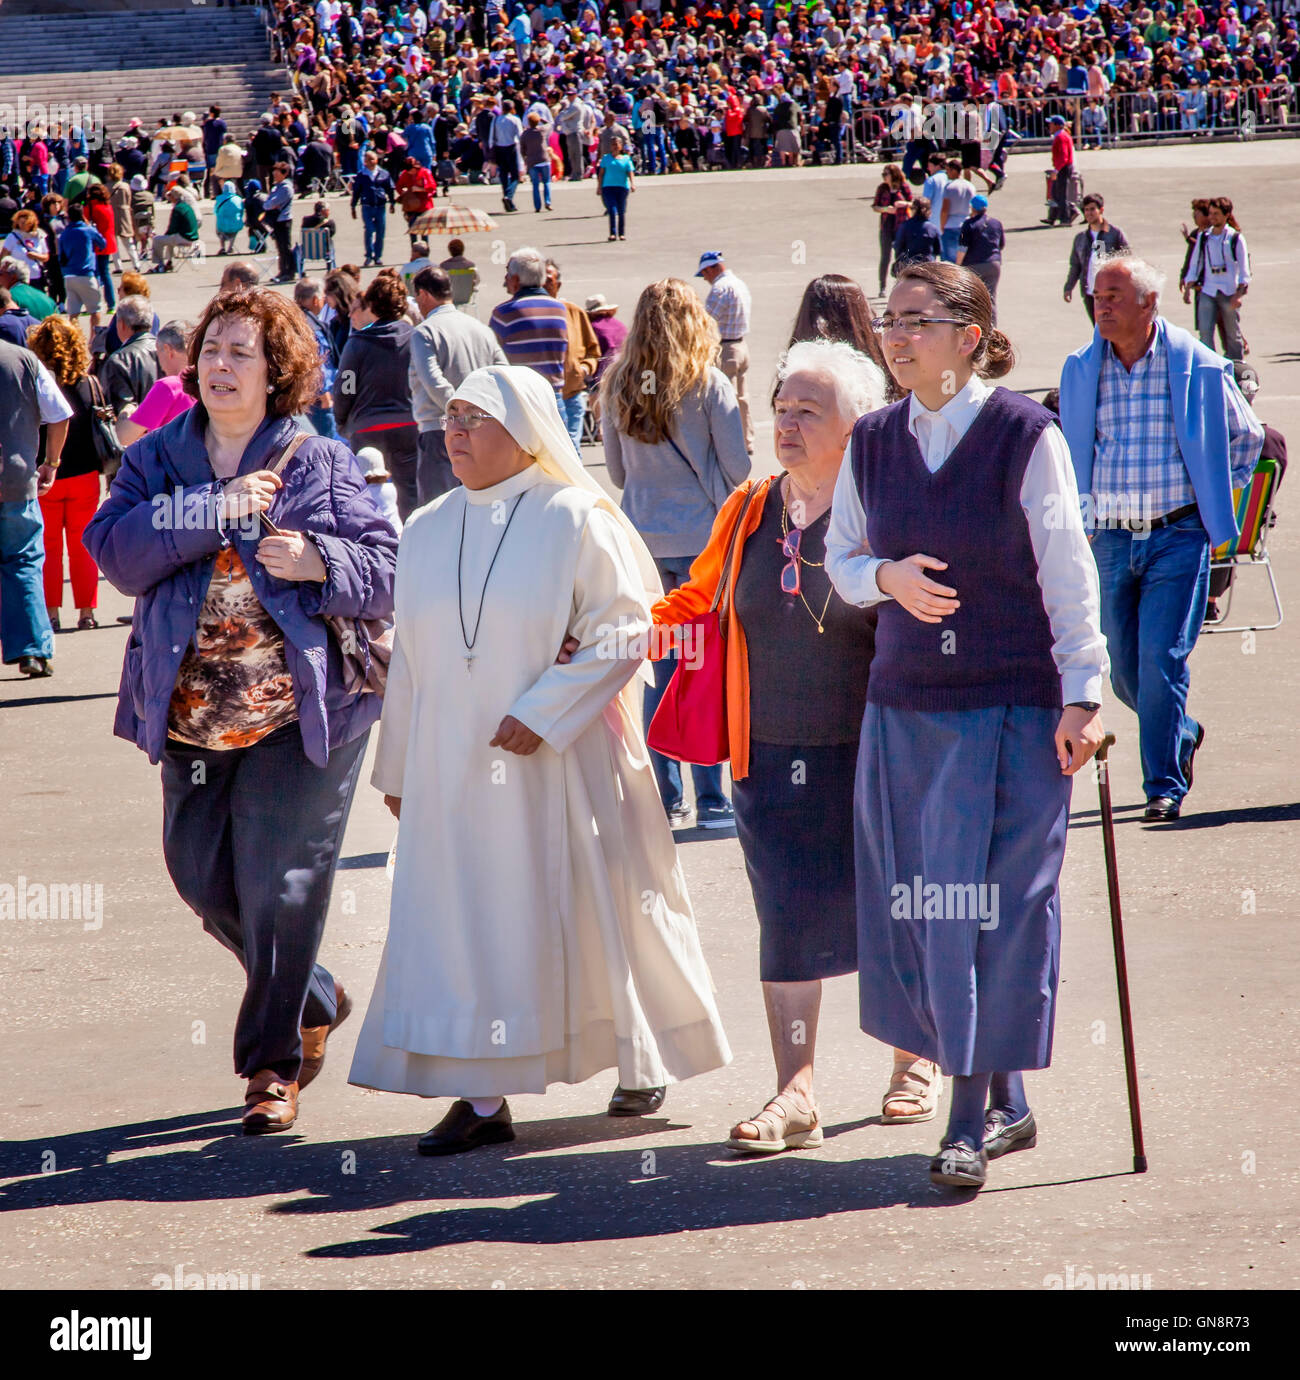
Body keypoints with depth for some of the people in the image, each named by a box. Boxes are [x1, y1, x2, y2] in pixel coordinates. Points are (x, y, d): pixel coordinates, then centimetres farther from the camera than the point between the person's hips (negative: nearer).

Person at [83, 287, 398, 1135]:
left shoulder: (322, 465, 1)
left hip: (299, 714, -4)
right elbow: (117, 551, -9)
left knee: (280, 890, -3)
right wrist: (215, 510, -17)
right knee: (204, 878, 10)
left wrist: (319, 563, -19)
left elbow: (389, 573, -1)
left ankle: (274, 1065, 10)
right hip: (190, 716, 4)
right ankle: (316, 1001, 34)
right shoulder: (157, 461, 8)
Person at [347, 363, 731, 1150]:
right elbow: (410, 661, 14)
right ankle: (483, 1097, 0)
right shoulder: (429, 533, 9)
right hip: (456, 764, 4)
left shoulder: (576, 520, -6)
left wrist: (542, 714, -19)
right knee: (465, 921, -2)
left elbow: (625, 629, -12)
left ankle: (646, 1059, 27)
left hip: (561, 761, -4)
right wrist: (397, 768, 15)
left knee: (593, 909, 6)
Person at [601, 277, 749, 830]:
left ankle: (665, 798, 13)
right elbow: (737, 470, -6)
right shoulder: (708, 385, -9)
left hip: (642, 538, 4)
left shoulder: (617, 387, 2)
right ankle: (712, 800, 2)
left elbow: (617, 472, 11)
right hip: (703, 537, -4)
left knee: (661, 668, 10)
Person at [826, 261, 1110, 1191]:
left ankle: (972, 1117, 2)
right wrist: (887, 577, -6)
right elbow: (841, 556, 16)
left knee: (995, 908, -4)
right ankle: (1005, 1101, 19)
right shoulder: (875, 442, 6)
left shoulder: (1025, 435, -7)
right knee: (919, 908, 5)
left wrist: (1081, 695, -9)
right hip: (905, 705, 5)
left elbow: (1068, 574, -6)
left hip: (1013, 706, -5)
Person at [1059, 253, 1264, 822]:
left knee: (1162, 660, -12)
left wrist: (1216, 495, 8)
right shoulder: (1081, 370, 5)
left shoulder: (1199, 367, -4)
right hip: (1110, 540, 4)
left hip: (1177, 536, -4)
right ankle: (1183, 734, 36)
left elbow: (1246, 436, 12)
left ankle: (1164, 785, -4)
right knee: (1125, 671, 8)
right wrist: (1078, 518, 14)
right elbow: (1070, 447, 21)